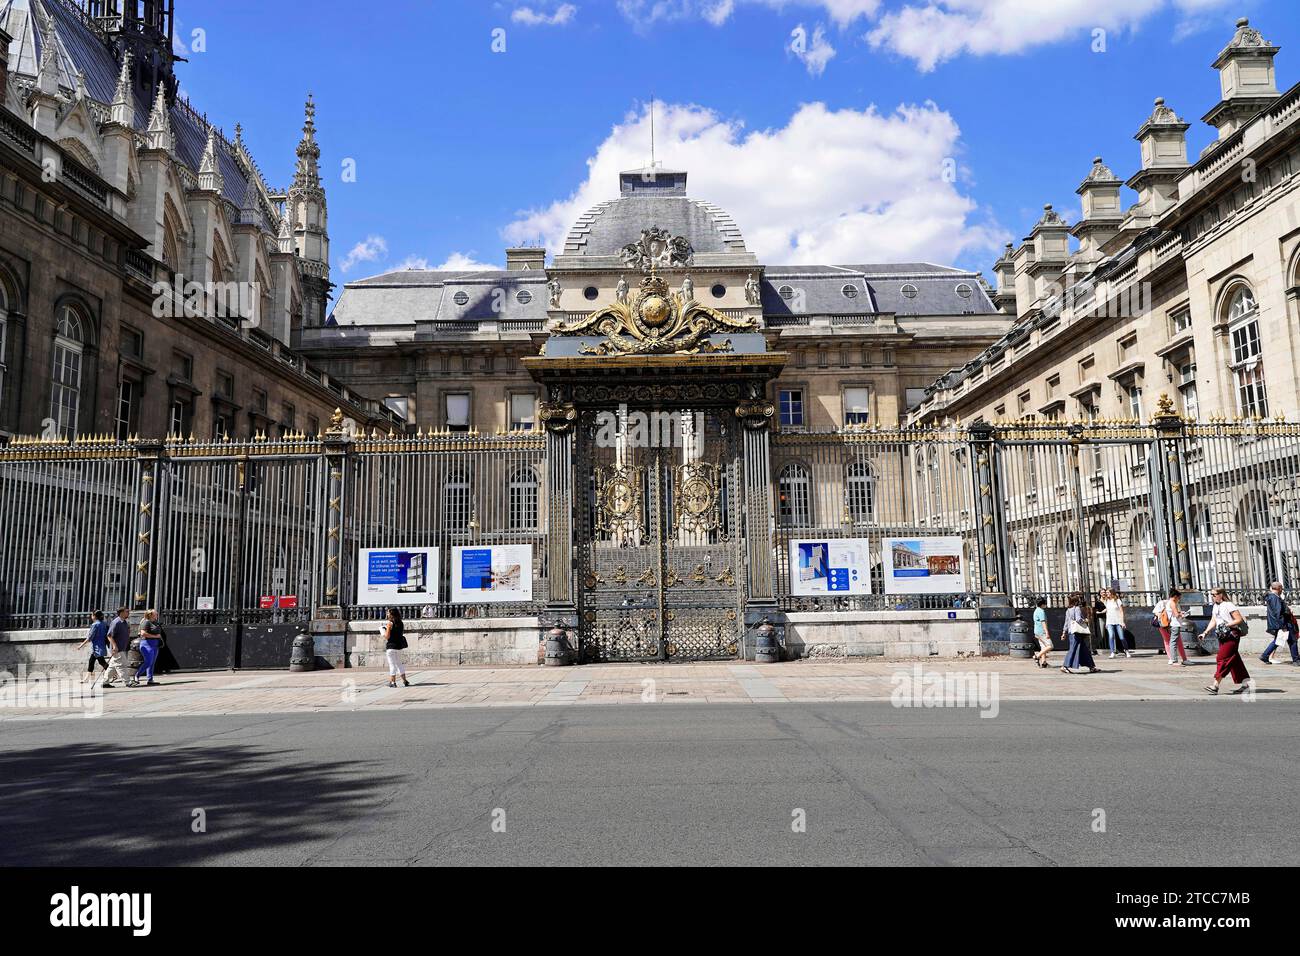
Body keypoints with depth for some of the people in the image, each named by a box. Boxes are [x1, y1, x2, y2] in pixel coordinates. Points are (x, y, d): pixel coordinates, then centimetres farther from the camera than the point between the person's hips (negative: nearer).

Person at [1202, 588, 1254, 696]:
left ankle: (1216, 685, -13)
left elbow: (1239, 619, -14)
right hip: (1222, 636, 9)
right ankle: (1246, 681, 22)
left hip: (1232, 635, -9)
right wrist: (1205, 632, 6)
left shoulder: (1229, 605, -12)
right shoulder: (1216, 606, 14)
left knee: (1222, 659, -11)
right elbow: (1213, 621, 16)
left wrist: (1227, 625, -22)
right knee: (1234, 660, 12)